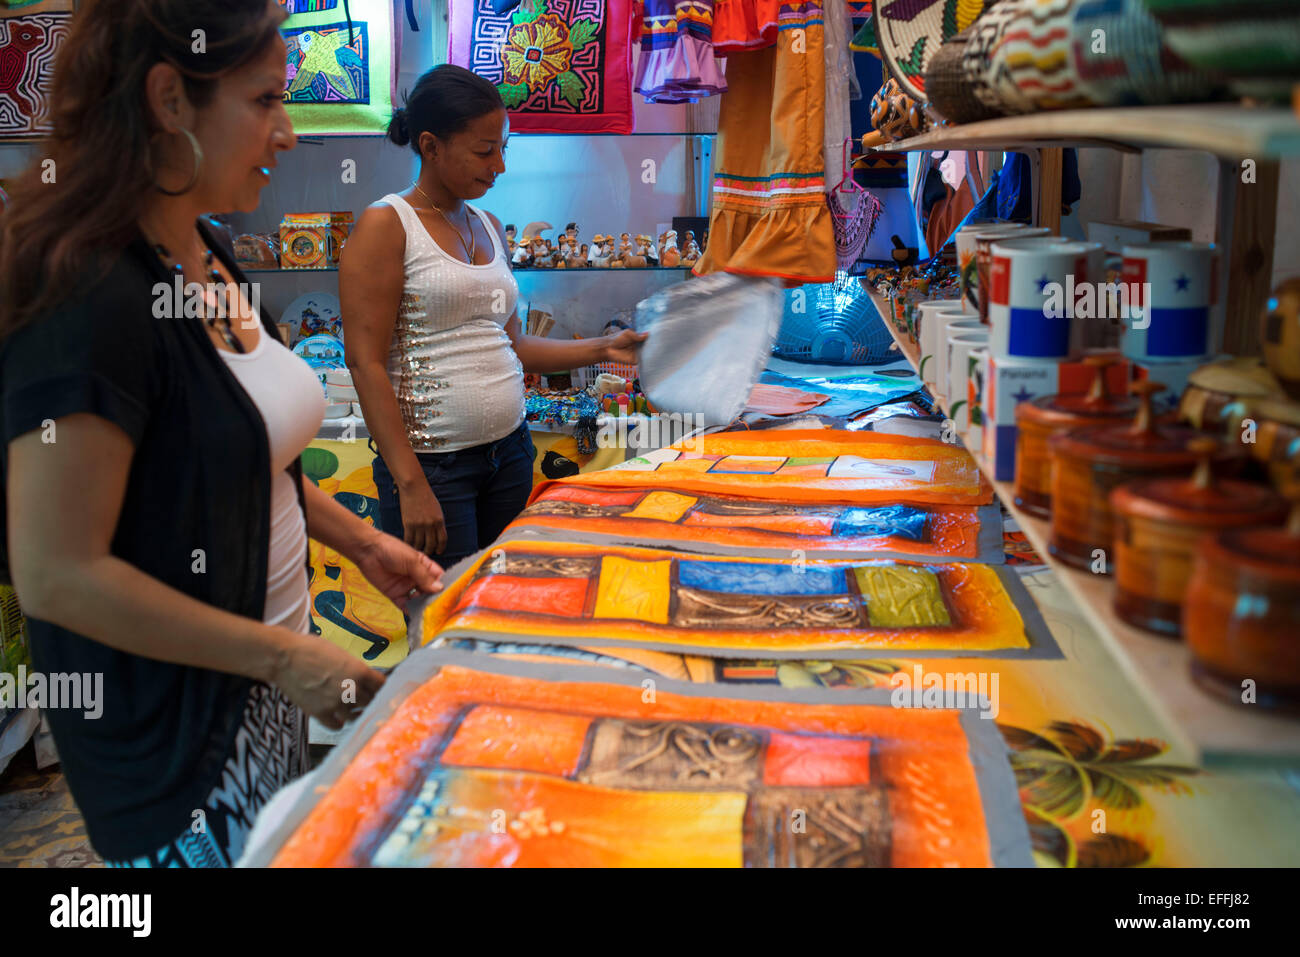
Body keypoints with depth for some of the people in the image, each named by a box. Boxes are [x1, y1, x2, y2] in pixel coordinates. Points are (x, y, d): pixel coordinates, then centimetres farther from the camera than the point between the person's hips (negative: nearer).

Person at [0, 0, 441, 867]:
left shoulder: (210, 259, 5)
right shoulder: (90, 299, -24)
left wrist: (360, 542, 9)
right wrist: (284, 657, -20)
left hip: (264, 690, 8)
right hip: (174, 733, -8)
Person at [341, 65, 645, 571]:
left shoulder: (489, 226, 14)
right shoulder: (386, 225, -8)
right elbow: (366, 364, -13)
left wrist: (602, 349, 8)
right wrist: (411, 485, -18)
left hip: (509, 450, 7)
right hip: (432, 462, -7)